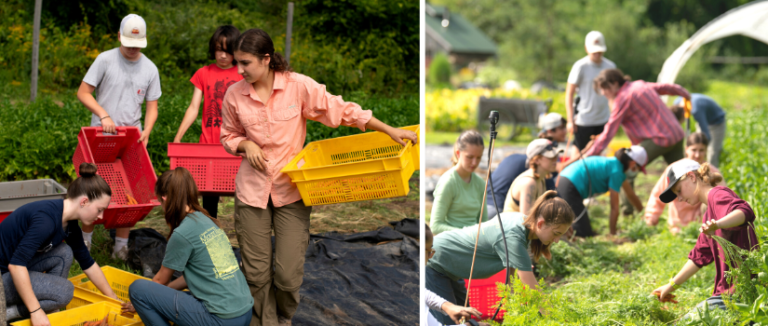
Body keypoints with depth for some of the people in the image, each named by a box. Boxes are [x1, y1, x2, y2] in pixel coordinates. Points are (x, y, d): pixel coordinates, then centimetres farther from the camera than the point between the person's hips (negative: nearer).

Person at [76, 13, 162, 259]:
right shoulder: (105, 60, -3)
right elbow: (83, 93, -3)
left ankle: (121, 247, 7)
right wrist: (104, 115, -16)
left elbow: (152, 107, 8)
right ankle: (86, 239, 17)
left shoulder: (150, 69, 5)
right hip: (100, 136, -2)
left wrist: (146, 132, -9)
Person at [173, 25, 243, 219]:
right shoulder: (203, 74, 8)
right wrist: (177, 137, -3)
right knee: (209, 195, 5)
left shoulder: (244, 75, 4)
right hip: (209, 144, 1)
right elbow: (194, 108, 6)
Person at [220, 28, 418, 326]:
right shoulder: (234, 95, -2)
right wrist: (246, 144, -9)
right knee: (255, 272, 2)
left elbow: (340, 110, -4)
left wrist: (389, 130, -6)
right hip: (252, 189, 2)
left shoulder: (298, 86, -9)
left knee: (288, 273, -4)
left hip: (292, 189, -2)